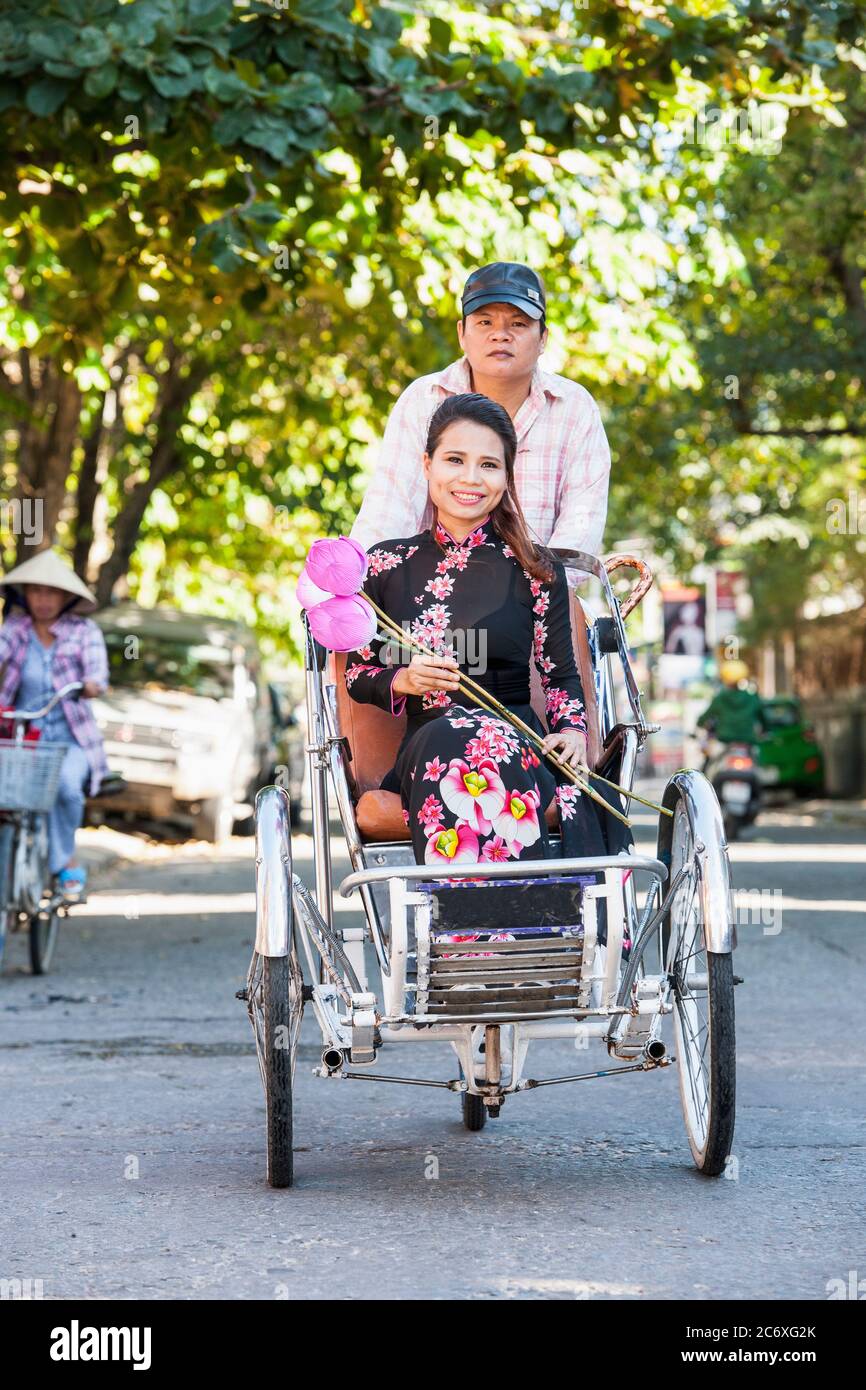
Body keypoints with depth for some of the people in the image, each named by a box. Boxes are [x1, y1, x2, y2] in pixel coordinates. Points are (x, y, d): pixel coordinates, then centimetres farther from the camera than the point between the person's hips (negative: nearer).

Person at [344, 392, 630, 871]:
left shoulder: (535, 569, 12)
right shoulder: (387, 565, 13)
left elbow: (560, 673, 13)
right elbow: (356, 674, 17)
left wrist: (572, 730, -8)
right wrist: (402, 680, -5)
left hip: (521, 740, 0)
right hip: (422, 751, 0)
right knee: (451, 737, -38)